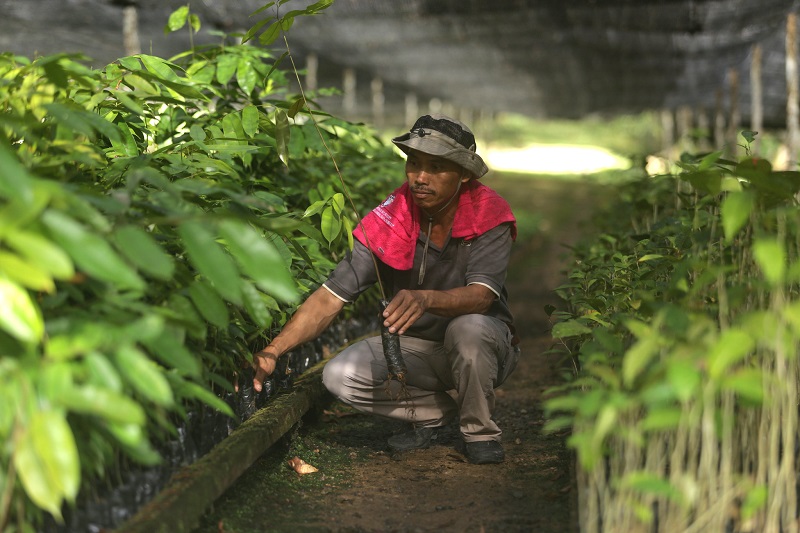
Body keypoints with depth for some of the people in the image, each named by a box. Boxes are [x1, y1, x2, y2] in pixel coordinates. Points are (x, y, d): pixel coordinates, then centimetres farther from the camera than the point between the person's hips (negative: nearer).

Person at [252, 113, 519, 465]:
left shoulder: (489, 215, -17)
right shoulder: (386, 222, -13)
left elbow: (481, 295, -32)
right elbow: (331, 296, -16)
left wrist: (425, 299, -53)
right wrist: (273, 351, -29)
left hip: (484, 346, -3)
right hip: (416, 349, 3)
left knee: (469, 327, -38)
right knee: (340, 375, -21)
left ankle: (478, 432, -10)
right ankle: (438, 410, 3)